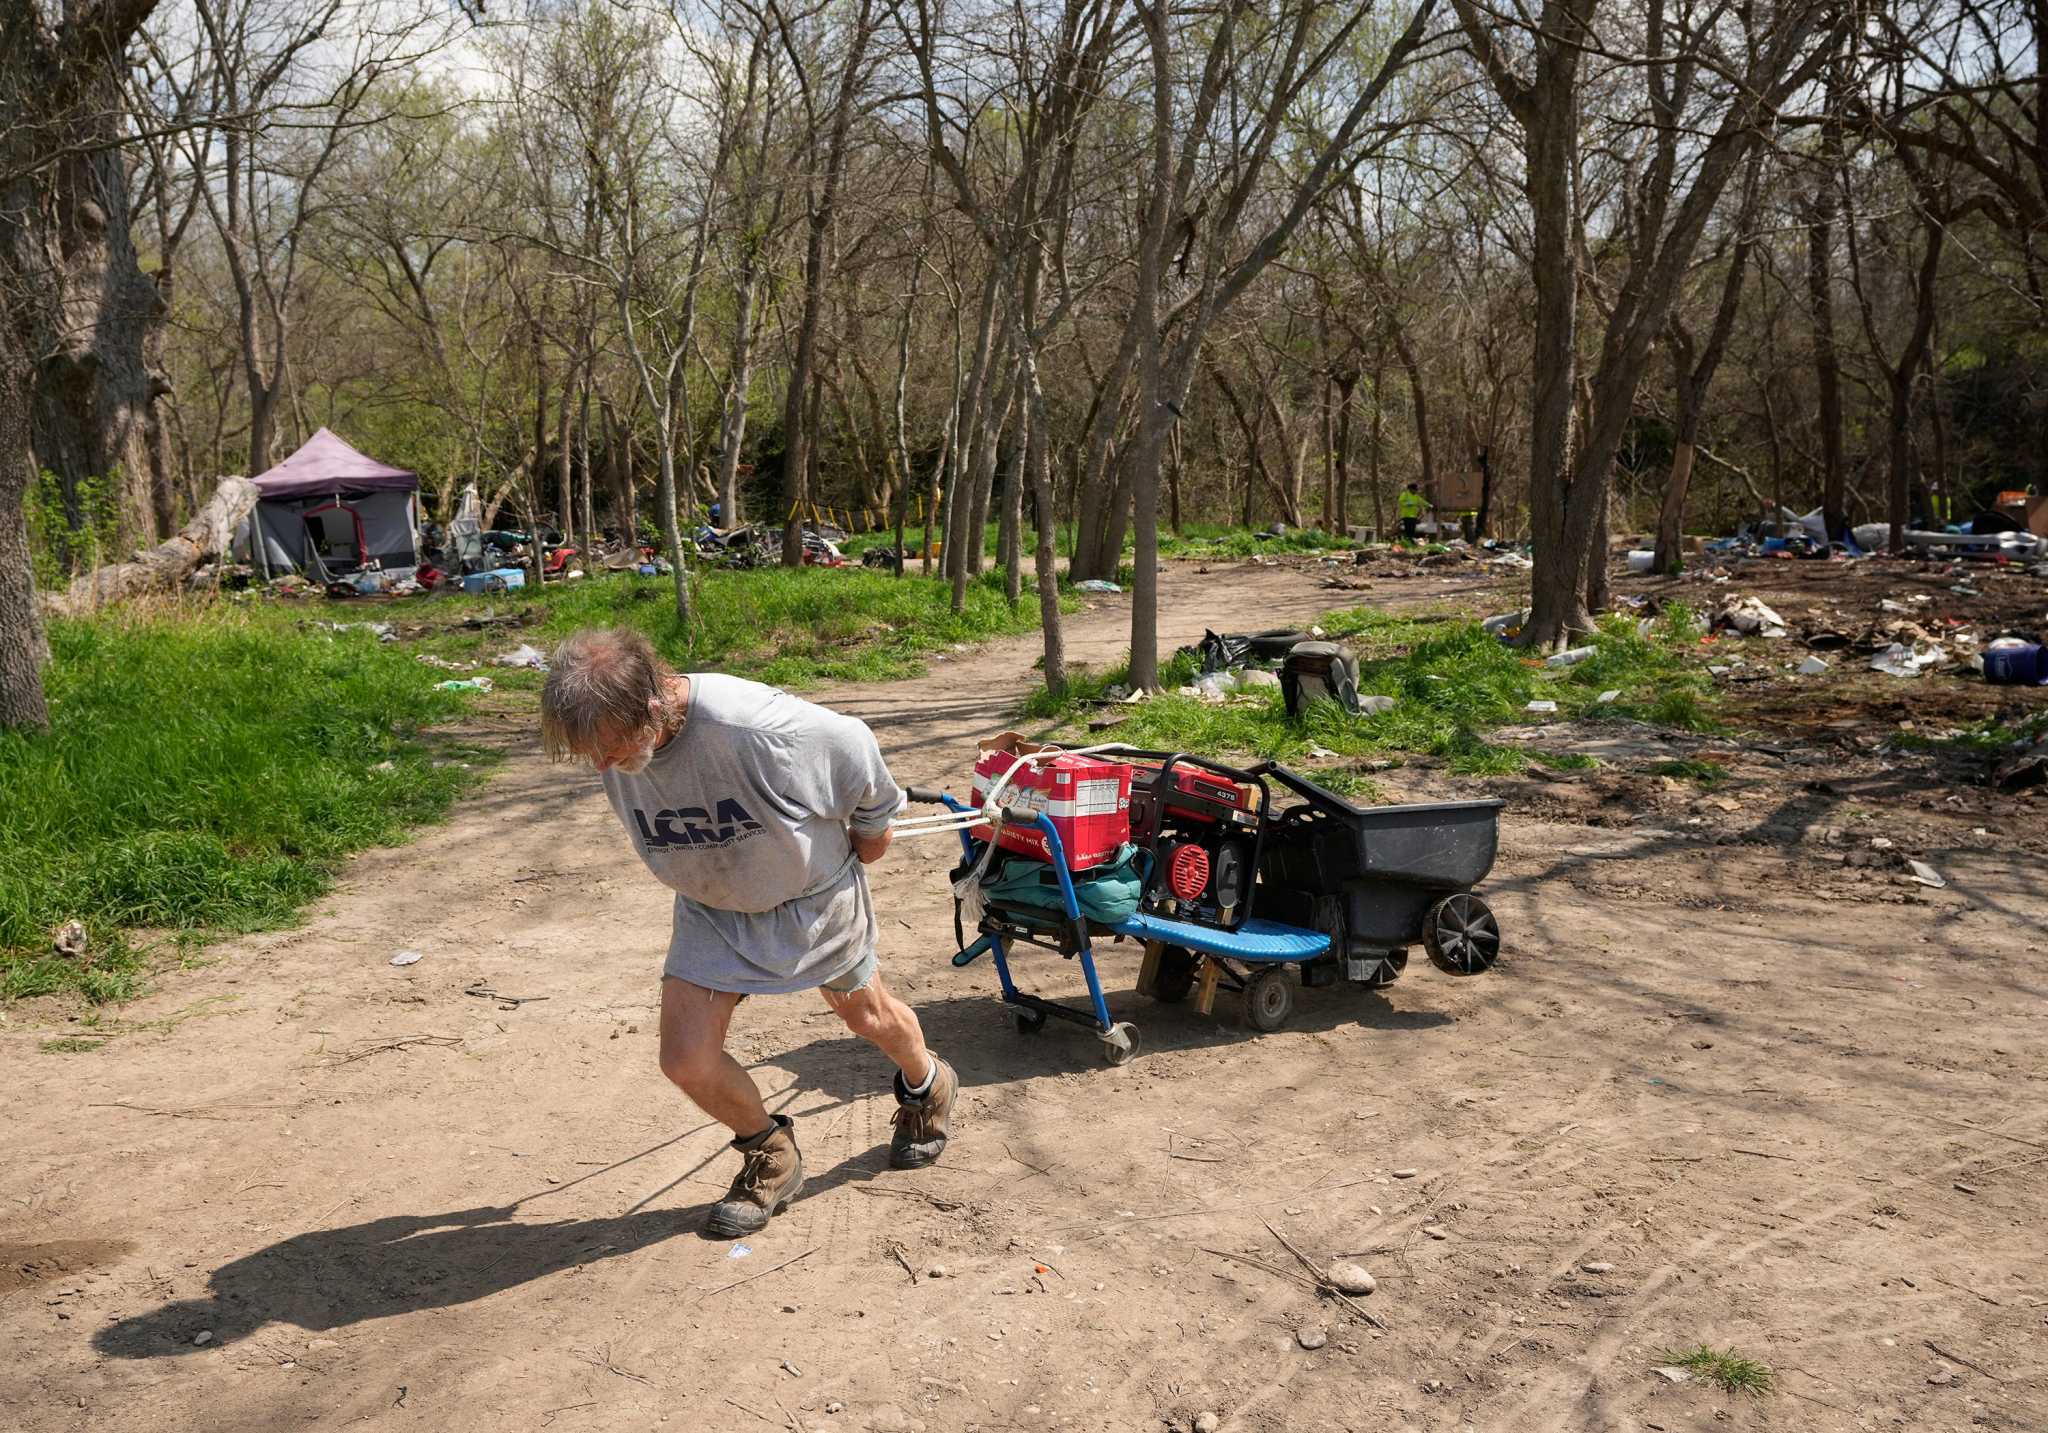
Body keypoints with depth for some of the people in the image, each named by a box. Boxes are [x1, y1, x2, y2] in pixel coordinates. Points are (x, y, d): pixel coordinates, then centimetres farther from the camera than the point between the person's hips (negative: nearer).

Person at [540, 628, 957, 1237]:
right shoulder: (610, 741, -20)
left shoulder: (756, 726, -40)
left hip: (813, 898, -4)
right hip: (711, 911, 4)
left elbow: (854, 746, -20)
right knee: (686, 1061, -7)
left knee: (869, 1015, 19)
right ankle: (771, 1157, 23)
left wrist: (873, 827, -3)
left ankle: (927, 1088, 54)